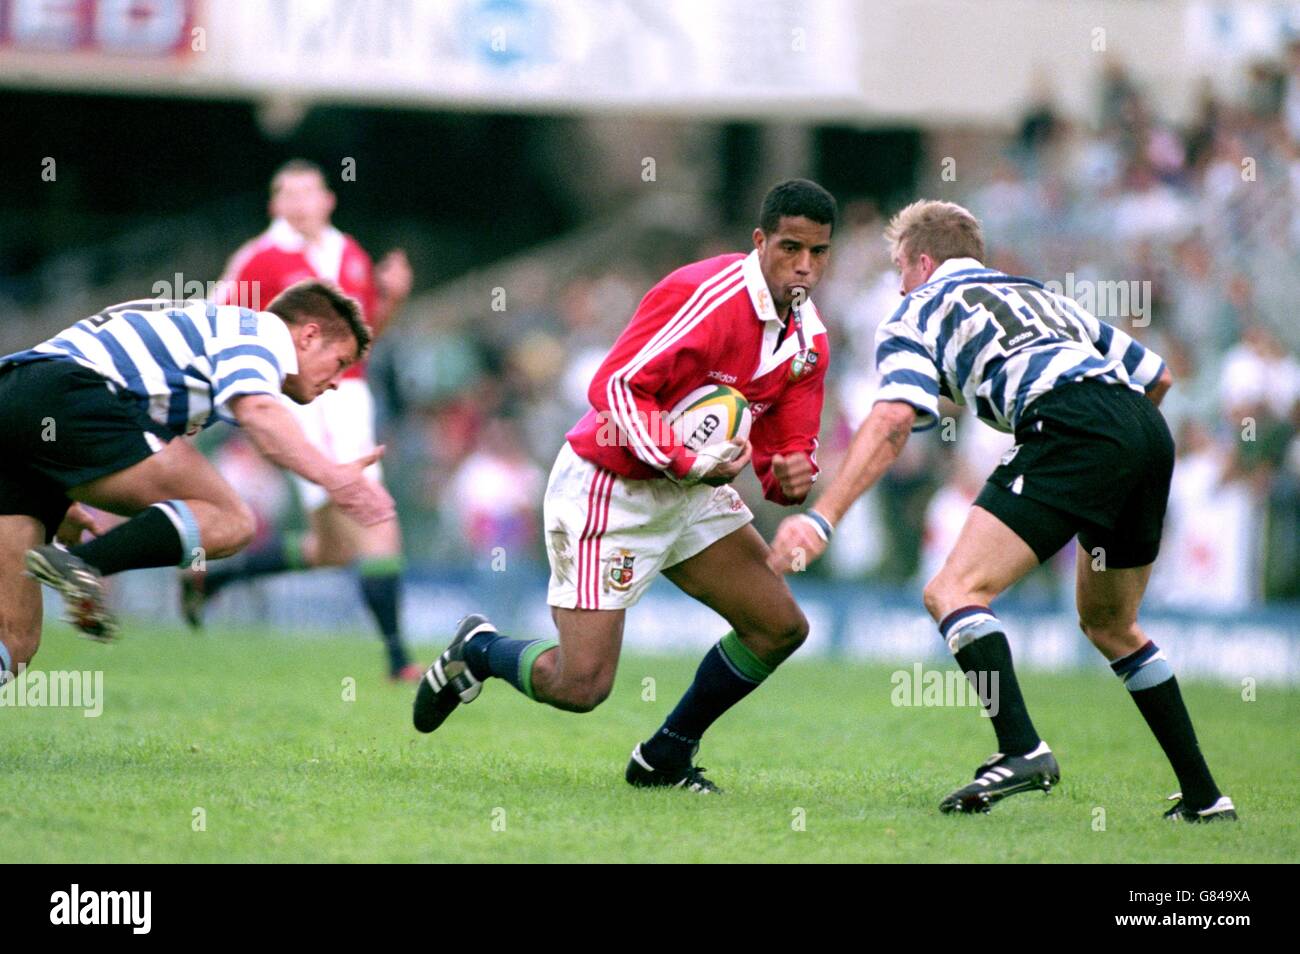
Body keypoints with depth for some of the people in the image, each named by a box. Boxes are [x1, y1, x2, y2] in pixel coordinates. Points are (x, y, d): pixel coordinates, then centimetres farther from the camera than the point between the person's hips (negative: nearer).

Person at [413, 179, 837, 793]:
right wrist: (686, 461, -31)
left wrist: (792, 474, -16)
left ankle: (666, 755, 20)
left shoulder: (809, 339, 2)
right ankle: (476, 651, 19)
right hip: (609, 491, -8)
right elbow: (616, 386, -26)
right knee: (581, 687, -13)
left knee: (781, 628, 4)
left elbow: (787, 443, 7)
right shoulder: (709, 294, -24)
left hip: (691, 492, 8)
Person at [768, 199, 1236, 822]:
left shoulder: (919, 311, 16)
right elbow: (1157, 375, 34)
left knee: (955, 591, -9)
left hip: (1070, 427, -7)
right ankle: (1203, 797, 20)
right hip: (1148, 430, 7)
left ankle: (1022, 749, -30)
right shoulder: (1041, 296, 35)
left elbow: (893, 420, -3)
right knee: (1110, 627, 24)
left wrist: (822, 518, -9)